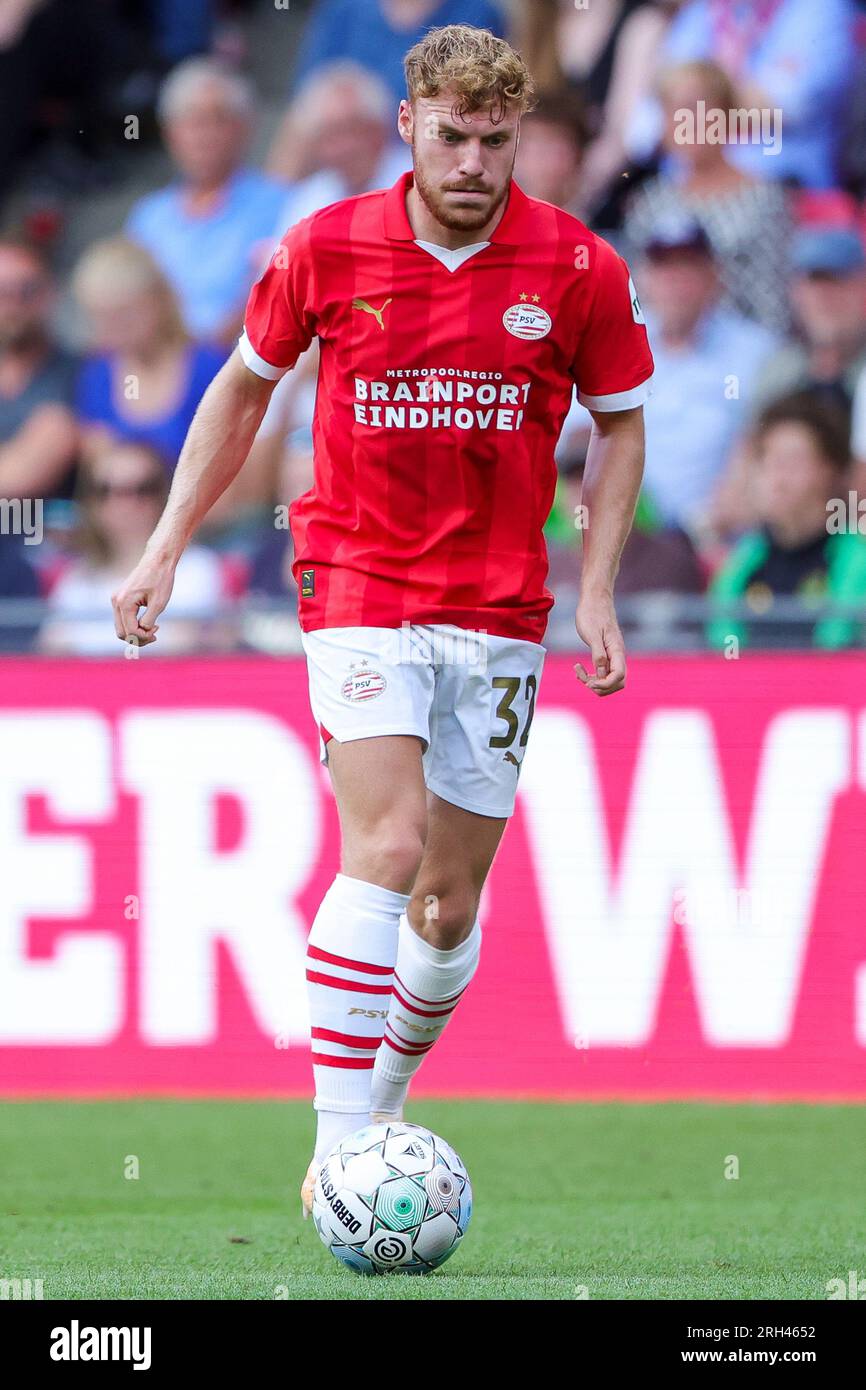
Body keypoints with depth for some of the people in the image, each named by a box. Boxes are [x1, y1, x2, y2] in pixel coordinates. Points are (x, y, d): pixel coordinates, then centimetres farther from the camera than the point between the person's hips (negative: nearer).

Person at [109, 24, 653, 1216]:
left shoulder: (578, 268, -4)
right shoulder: (327, 249, -4)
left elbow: (620, 425, 9)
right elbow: (243, 389, 11)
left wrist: (597, 594, 0)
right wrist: (166, 549, 9)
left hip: (498, 612, 2)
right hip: (357, 588, -2)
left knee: (451, 903, 5)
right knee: (386, 849, -21)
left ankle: (384, 1111, 28)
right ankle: (339, 1150, -23)